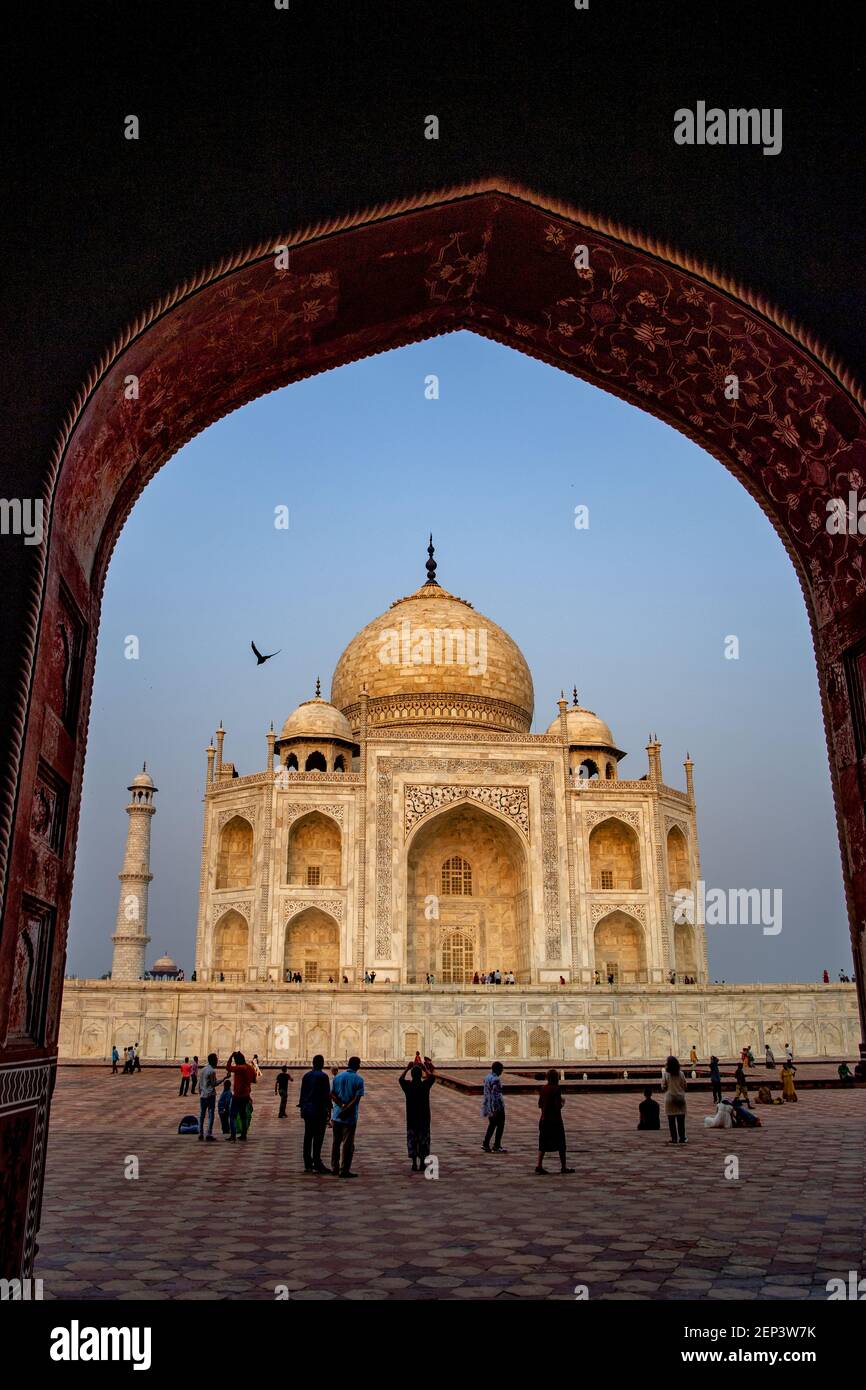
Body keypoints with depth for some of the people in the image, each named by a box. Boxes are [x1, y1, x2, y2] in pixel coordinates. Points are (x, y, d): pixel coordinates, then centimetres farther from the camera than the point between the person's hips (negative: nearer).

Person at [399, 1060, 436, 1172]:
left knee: (412, 1139, 8)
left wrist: (407, 1068, 18)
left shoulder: (408, 1086, -8)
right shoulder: (425, 1085, -9)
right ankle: (422, 1163, 8)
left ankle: (414, 1164, 6)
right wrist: (424, 1068, 15)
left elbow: (400, 1079, 14)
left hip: (411, 1118, 0)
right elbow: (432, 1077, 12)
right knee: (424, 1140, 8)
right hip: (424, 1118, 0)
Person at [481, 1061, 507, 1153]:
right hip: (497, 1106, -9)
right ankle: (497, 1146, 6)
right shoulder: (495, 1080, -20)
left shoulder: (487, 1077, 9)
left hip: (488, 1106, 9)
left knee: (492, 1125, 17)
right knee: (500, 1125, 3)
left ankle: (486, 1144, 15)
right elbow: (495, 1095, -24)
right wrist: (495, 1109, -23)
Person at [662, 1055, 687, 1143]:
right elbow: (684, 1086, 1)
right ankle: (682, 1138, 9)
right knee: (681, 1120, 8)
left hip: (670, 1099, -2)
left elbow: (663, 1087, -6)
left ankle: (674, 1138, 4)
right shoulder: (681, 1074, -4)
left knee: (671, 1120, 5)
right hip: (680, 1098, 2)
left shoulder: (666, 1074, -9)